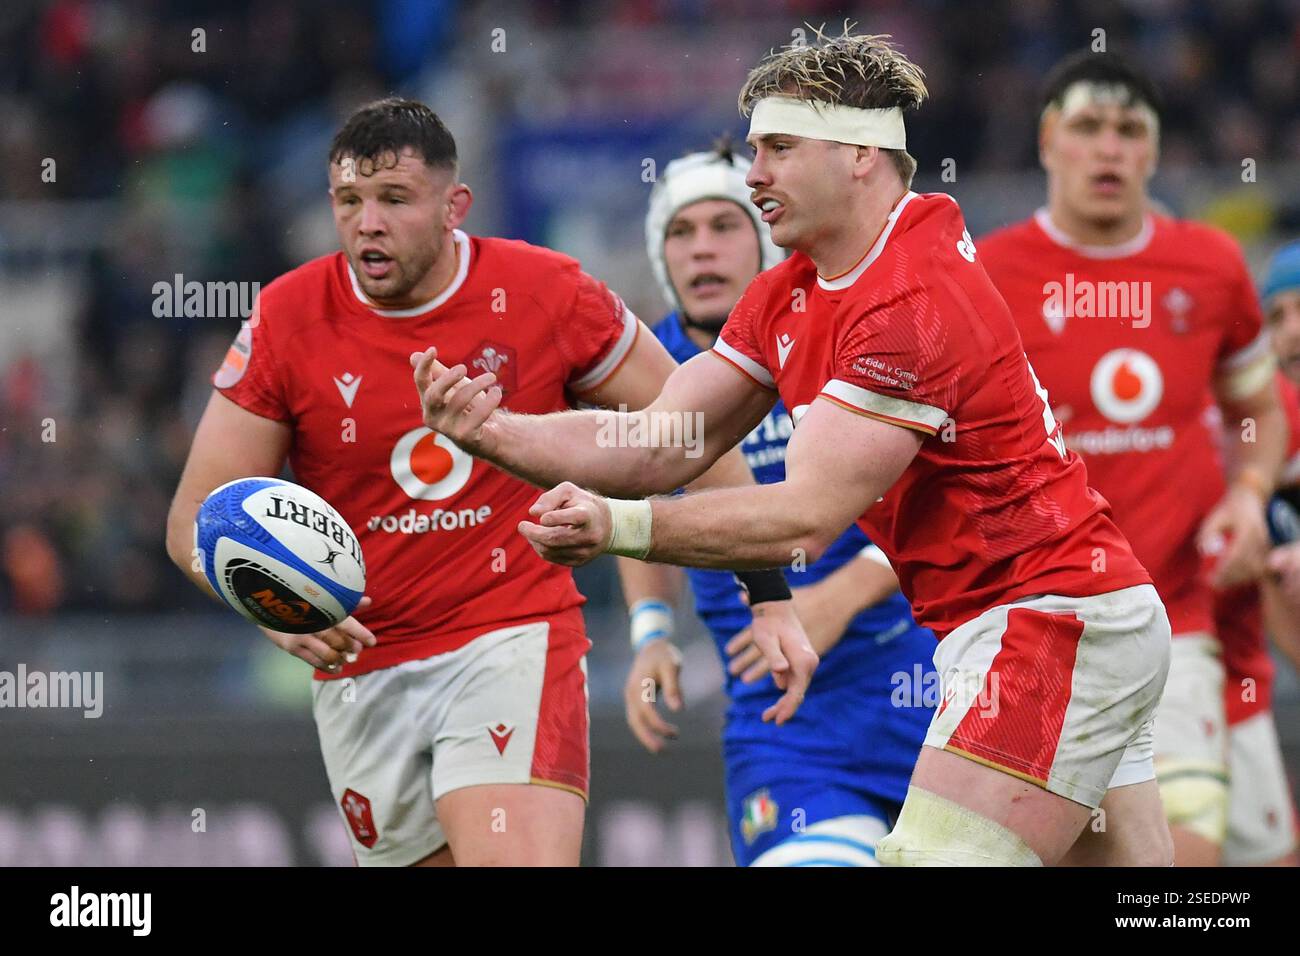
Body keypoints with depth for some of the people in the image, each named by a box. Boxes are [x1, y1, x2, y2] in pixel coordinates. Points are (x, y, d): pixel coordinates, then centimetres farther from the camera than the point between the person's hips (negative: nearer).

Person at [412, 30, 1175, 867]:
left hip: (1050, 615, -10)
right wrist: (494, 432, -10)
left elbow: (809, 518, -26)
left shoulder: (915, 303, -21)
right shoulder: (789, 296, 10)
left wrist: (622, 526, -35)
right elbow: (659, 447, 5)